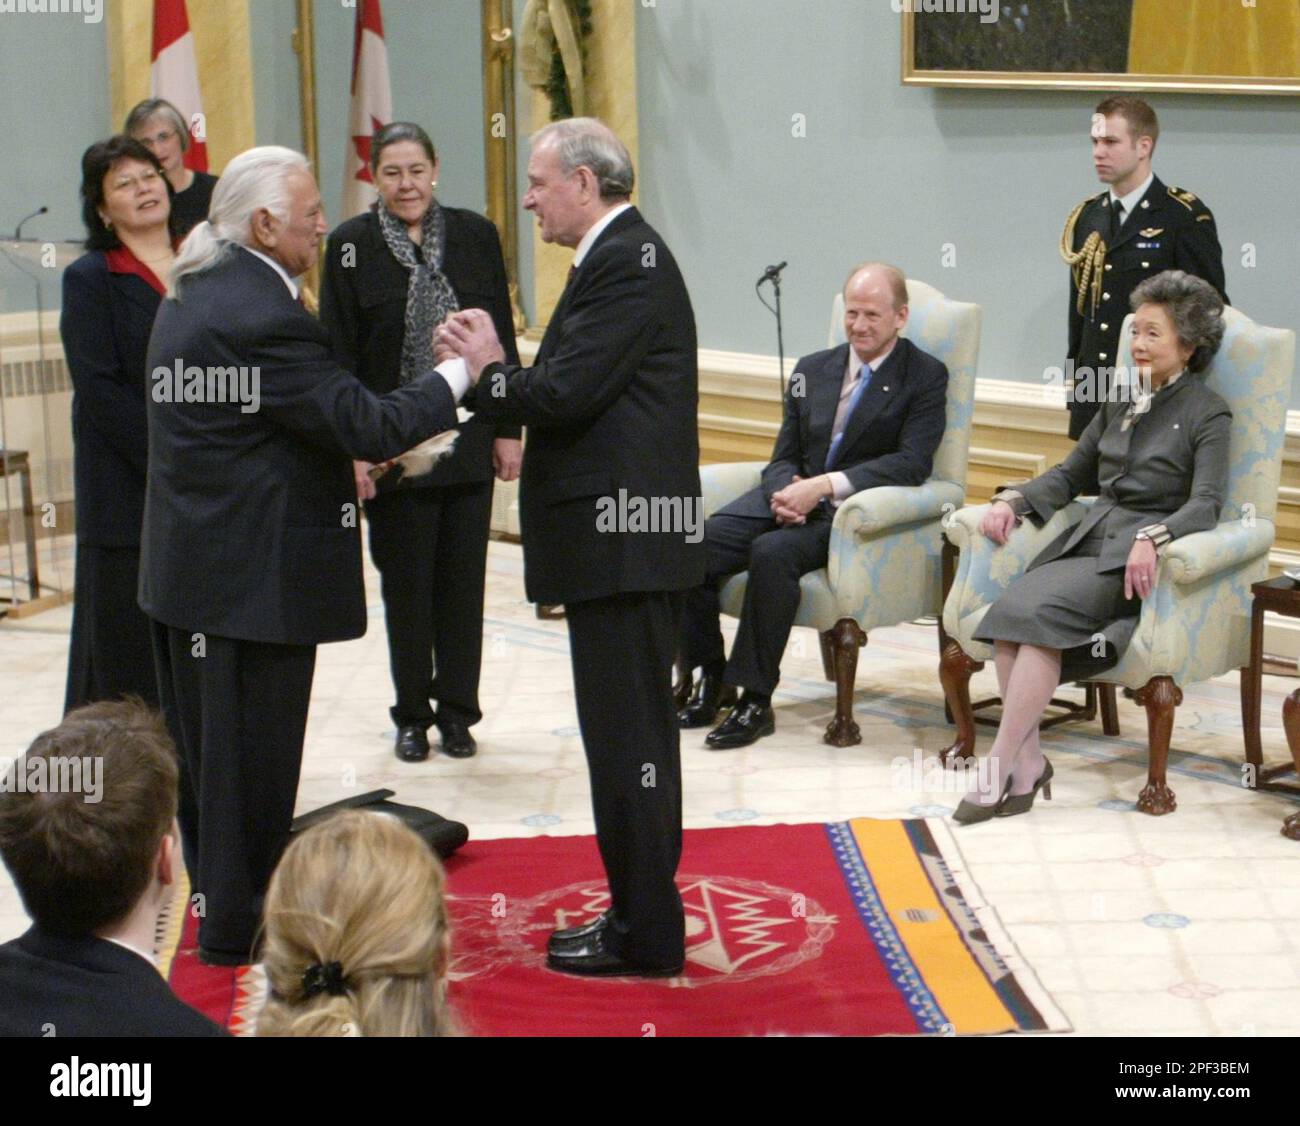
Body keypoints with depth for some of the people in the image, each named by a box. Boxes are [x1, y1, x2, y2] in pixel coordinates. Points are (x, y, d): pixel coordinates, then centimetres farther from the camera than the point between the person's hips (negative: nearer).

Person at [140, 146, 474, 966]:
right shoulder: (265, 316, -23)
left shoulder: (192, 296, 9)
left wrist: (343, 462, 14)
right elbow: (368, 425, -22)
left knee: (205, 740, 20)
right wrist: (458, 375, -10)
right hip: (256, 574, -10)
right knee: (253, 751, 2)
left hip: (186, 562, 10)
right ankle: (240, 925, 14)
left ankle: (218, 896, 35)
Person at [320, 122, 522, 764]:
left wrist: (508, 429, 2)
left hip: (468, 441, 2)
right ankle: (412, 715, 20)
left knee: (463, 578, 7)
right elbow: (339, 355, -3)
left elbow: (503, 340, 6)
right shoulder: (351, 246, -2)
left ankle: (457, 711, 20)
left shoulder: (475, 236, 3)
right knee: (405, 583, 6)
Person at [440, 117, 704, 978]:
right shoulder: (625, 256, 18)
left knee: (626, 736, -3)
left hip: (623, 540, -11)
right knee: (637, 732, 17)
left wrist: (491, 372, -4)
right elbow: (578, 391, 14)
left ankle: (644, 933, 6)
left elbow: (567, 393, -22)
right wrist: (500, 371, 2)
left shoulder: (625, 264, -15)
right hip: (630, 535, 11)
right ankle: (644, 913, 27)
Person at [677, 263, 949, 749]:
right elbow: (784, 457, 16)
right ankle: (711, 678, -5)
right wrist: (785, 491, -10)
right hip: (792, 498, 6)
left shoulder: (925, 376, 1)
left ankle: (756, 699, -25)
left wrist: (824, 486, -22)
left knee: (773, 552, -35)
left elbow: (911, 463, -12)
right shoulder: (812, 370, 18)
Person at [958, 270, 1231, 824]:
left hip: (1137, 556, -6)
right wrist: (1014, 500, 5)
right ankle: (1027, 761, -26)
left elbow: (1206, 503, -11)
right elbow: (1071, 475, 25)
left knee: (1039, 611, -31)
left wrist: (1153, 537, -30)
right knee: (1010, 611, -25)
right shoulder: (1120, 403, 22)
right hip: (1086, 537, 6)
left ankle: (1001, 763, -29)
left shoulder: (1206, 413, 2)